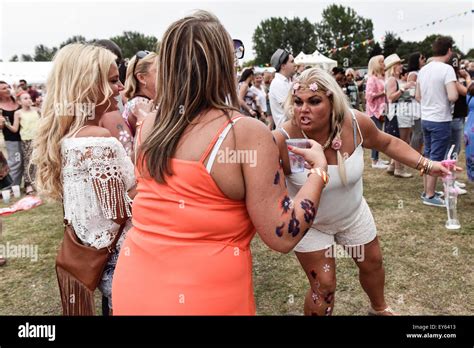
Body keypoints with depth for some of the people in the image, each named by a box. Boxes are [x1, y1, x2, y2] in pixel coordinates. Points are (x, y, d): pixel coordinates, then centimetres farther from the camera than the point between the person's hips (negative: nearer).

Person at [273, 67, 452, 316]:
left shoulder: (355, 123, -24)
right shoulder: (282, 141, -35)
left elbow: (387, 143, -3)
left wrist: (427, 165, -8)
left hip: (353, 214, 5)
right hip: (308, 224, -4)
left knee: (372, 263, 24)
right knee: (323, 287, 3)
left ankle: (379, 309, 58)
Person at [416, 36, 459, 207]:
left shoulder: (423, 70, 7)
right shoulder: (447, 69, -15)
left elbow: (418, 96, 14)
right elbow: (453, 96, -24)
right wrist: (455, 87, -4)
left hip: (425, 119, 7)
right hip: (441, 120, -7)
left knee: (427, 156, 15)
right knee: (436, 159, 0)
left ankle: (426, 191, 24)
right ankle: (430, 196, 6)